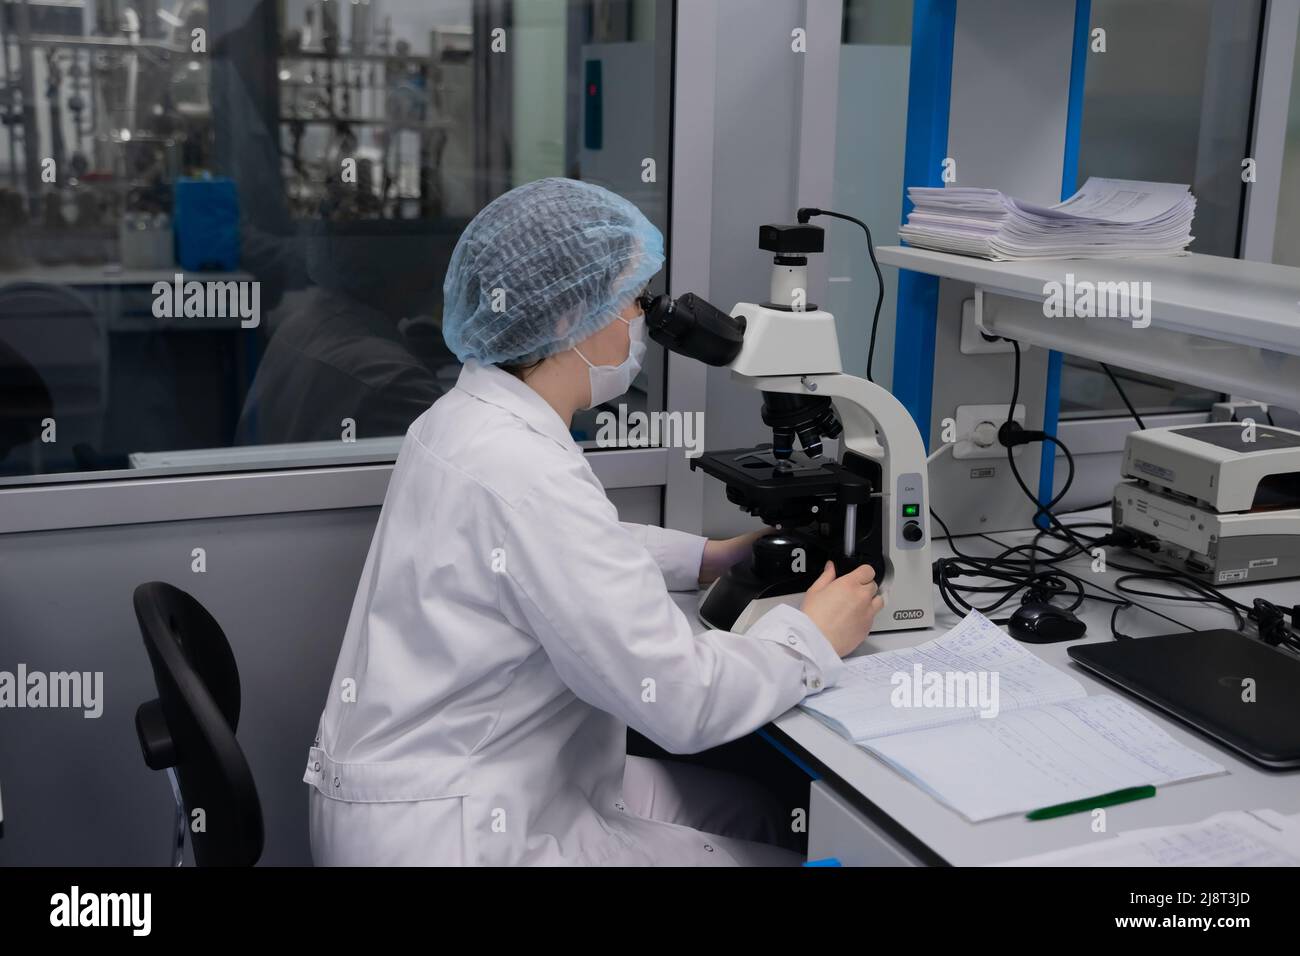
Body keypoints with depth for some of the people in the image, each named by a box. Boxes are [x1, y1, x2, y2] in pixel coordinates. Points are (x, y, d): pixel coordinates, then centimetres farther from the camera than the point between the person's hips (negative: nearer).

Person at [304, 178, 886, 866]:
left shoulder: (468, 416, 2)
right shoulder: (523, 473, -28)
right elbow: (681, 700, -26)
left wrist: (706, 559, 16)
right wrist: (814, 638, -10)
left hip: (448, 784, 9)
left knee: (744, 803, 17)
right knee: (781, 852, 3)